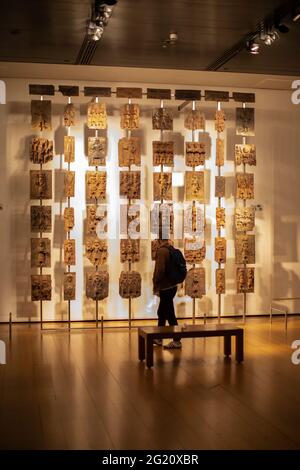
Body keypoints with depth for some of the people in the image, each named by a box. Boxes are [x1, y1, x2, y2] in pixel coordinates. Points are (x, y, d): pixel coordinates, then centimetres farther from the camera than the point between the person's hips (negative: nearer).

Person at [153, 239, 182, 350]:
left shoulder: (161, 251, -16)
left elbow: (160, 270, -23)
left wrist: (155, 286, -14)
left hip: (165, 288, -9)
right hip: (171, 286, 9)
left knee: (170, 315, -2)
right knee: (161, 313, 19)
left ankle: (176, 341, 4)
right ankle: (158, 338, 29)